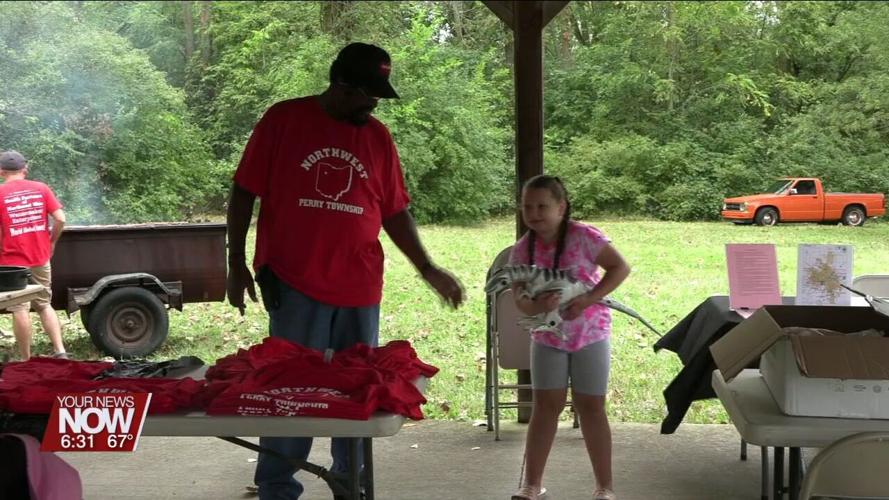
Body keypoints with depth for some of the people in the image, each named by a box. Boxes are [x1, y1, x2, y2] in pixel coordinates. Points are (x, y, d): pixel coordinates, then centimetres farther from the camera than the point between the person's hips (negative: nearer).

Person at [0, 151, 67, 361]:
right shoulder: (41, 188, 2)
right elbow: (60, 219, -4)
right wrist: (51, 242, 10)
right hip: (41, 259, 4)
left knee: (20, 310, 3)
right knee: (44, 305, 15)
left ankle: (26, 360, 7)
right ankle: (60, 351, 6)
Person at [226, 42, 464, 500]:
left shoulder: (378, 136, 8)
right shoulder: (283, 120, -1)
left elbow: (394, 212, 12)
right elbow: (244, 193, 1)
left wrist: (427, 269, 7)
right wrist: (236, 263, -3)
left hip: (360, 288, 4)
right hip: (295, 285, -3)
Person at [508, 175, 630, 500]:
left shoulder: (583, 236, -17)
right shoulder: (522, 249, -7)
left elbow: (620, 267, -16)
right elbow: (518, 297, -8)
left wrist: (588, 299, -26)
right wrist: (536, 306, -32)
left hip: (590, 334, -3)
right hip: (547, 337, 3)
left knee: (590, 407, 2)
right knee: (546, 405, 4)